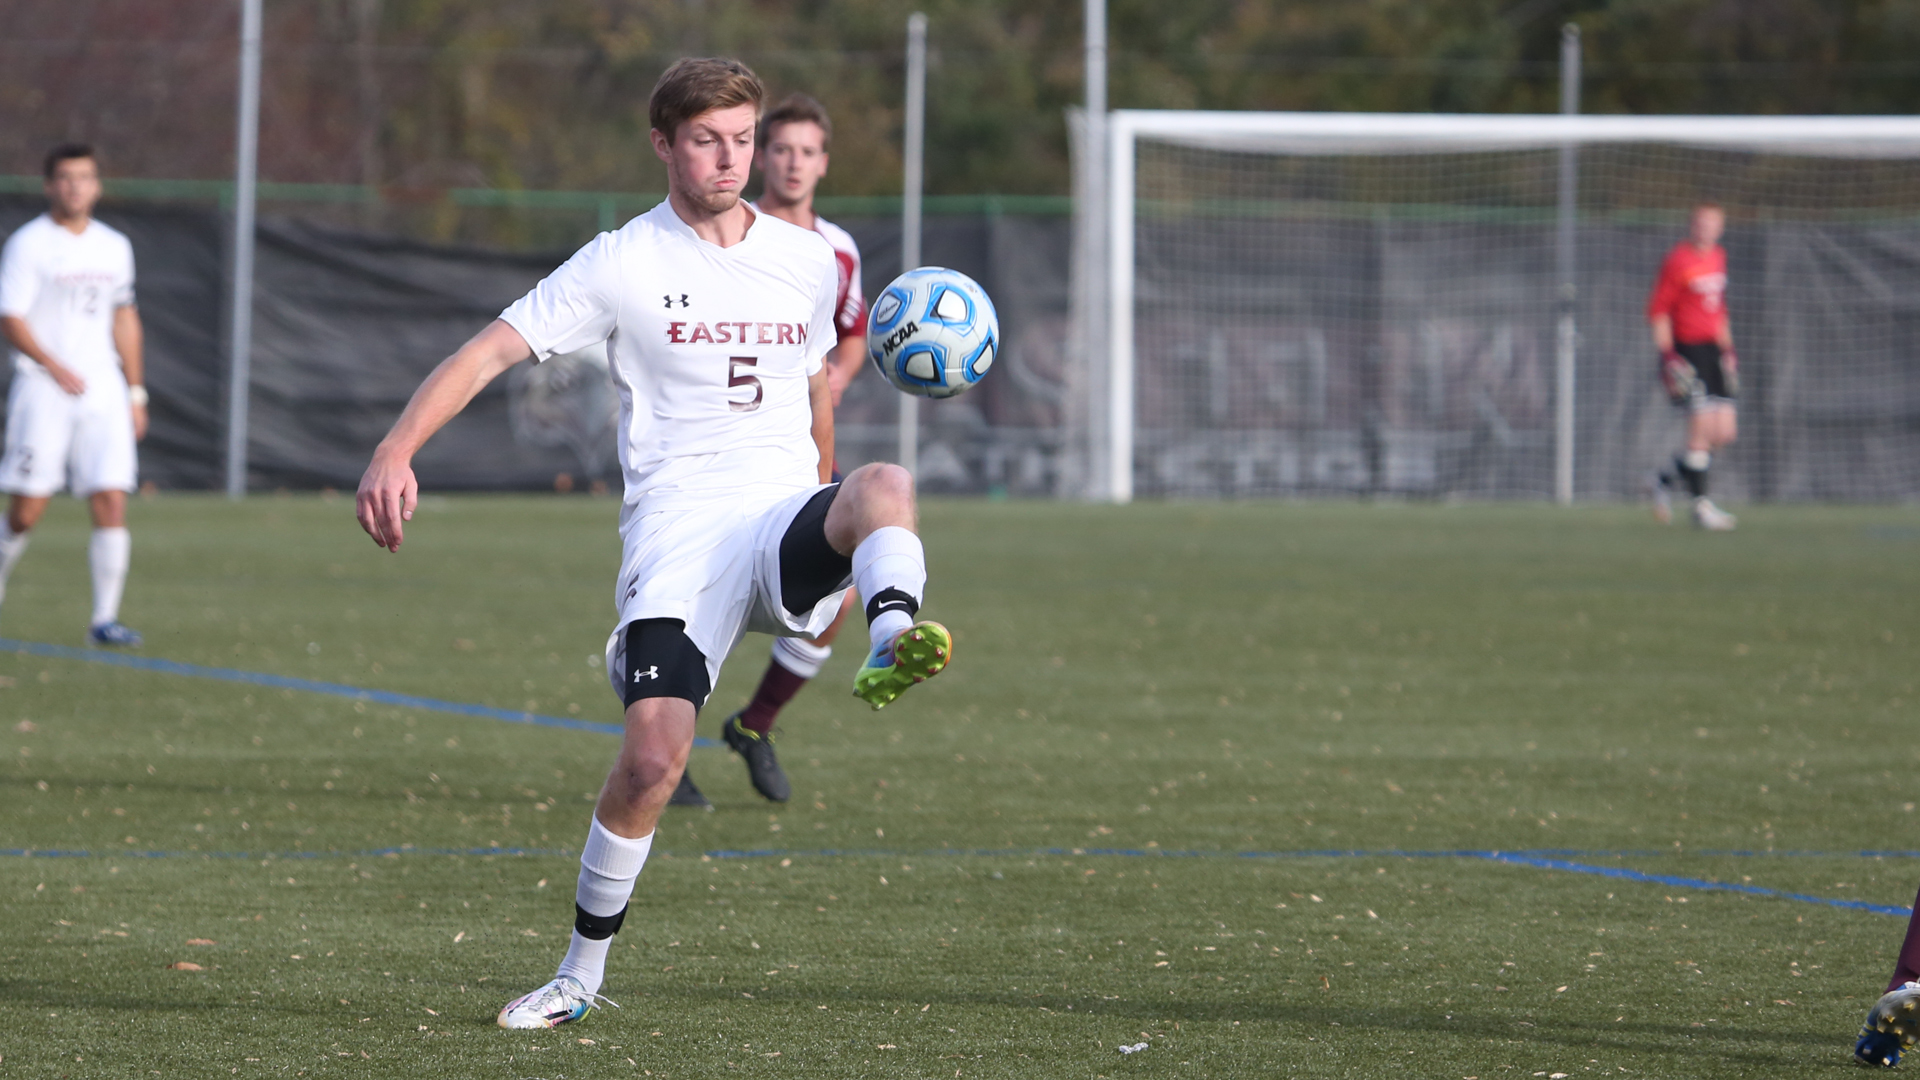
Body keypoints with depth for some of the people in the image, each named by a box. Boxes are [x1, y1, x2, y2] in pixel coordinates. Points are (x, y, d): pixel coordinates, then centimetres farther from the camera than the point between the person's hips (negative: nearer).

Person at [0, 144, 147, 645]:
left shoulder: (114, 247, 13)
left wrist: (136, 392, 18)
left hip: (103, 388, 4)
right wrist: (55, 367, -23)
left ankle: (105, 617, -3)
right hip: (43, 391, -4)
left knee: (112, 504, -7)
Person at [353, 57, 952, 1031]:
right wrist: (398, 448, -19)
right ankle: (580, 976, -1)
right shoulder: (622, 265, 2)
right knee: (654, 752, -17)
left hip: (786, 521, 3)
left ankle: (893, 643, -61)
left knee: (882, 486, -31)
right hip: (676, 531, -3)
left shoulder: (807, 263, 14)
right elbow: (491, 350, -4)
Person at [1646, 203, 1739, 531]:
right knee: (1702, 427, -11)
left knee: (1725, 432, 3)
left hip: (1713, 349, 8)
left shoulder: (1718, 257, 13)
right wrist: (1667, 355, -15)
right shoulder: (1678, 261, -9)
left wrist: (1727, 348, 22)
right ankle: (1700, 505, -1)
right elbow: (1657, 310, -9)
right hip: (1688, 352, -8)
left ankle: (1667, 479, 21)